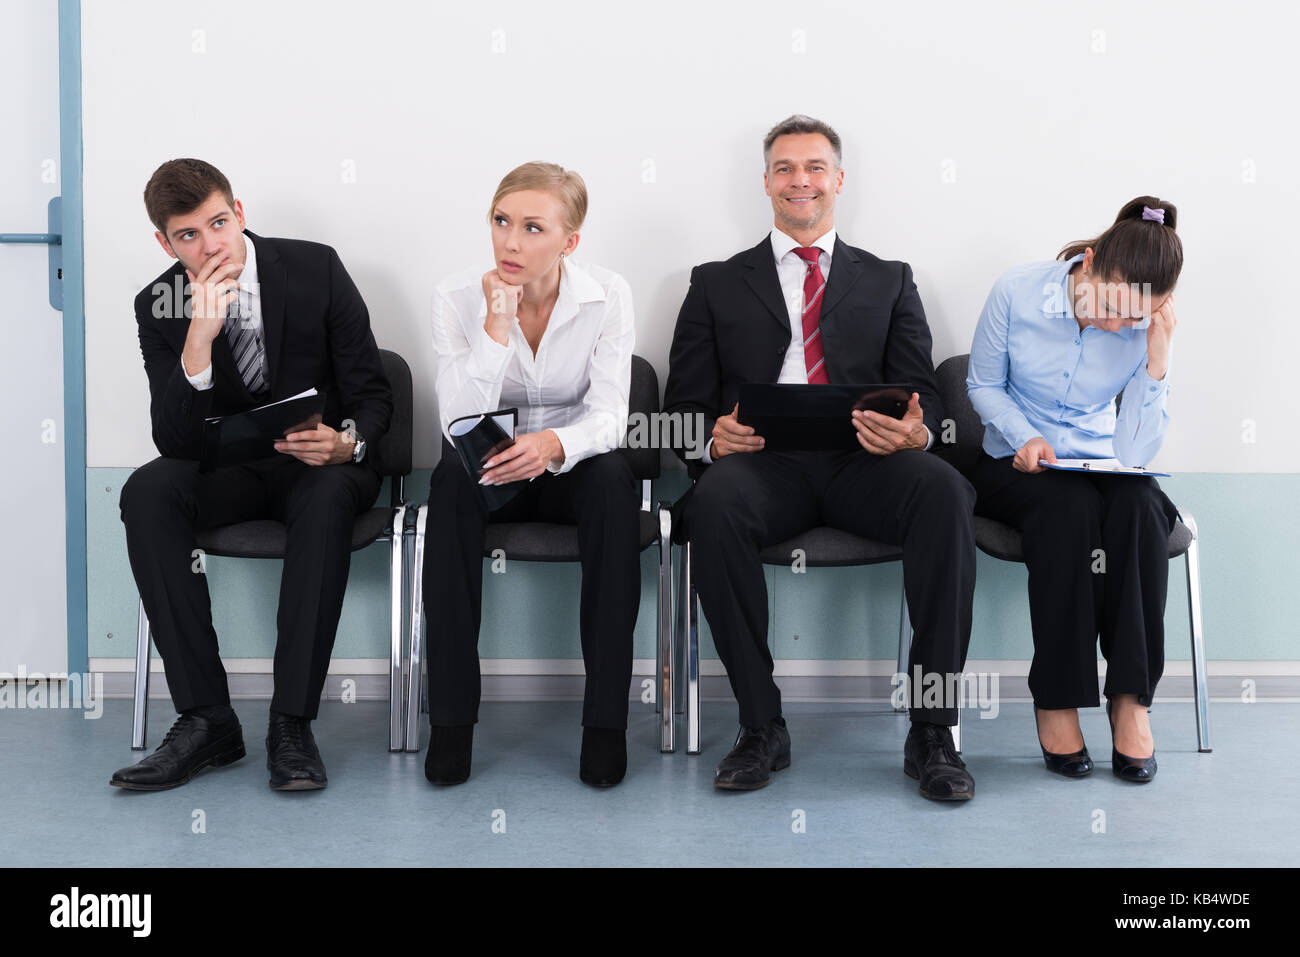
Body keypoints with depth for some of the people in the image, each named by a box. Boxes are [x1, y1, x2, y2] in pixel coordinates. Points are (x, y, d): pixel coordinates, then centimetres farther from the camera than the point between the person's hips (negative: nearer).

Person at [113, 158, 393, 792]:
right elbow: (173, 442, -13)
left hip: (321, 462, -2)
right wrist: (199, 339, -27)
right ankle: (205, 719, -27)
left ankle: (291, 722, -33)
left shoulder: (316, 269, -7)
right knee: (146, 492, -29)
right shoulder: (159, 306, -4)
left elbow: (372, 394, -4)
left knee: (328, 496, -37)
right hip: (229, 471, 2)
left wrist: (346, 443, -28)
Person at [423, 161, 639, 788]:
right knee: (451, 474, -34)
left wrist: (554, 444, -39)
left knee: (613, 477, -34)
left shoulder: (608, 296, -9)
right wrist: (497, 325, -28)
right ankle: (451, 716, -29)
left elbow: (608, 415, -17)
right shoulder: (457, 298, -10)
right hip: (488, 474, 0)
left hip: (569, 472, 0)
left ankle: (606, 717, -29)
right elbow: (460, 427, -19)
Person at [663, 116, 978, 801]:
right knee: (714, 501, -36)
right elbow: (683, 404, 12)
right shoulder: (716, 284, 20)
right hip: (765, 461, 0)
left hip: (863, 463, 1)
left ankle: (932, 731, -27)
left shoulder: (889, 282, 22)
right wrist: (713, 435, -13)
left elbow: (920, 393, 11)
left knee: (944, 490, -33)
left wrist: (914, 431, -14)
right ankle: (760, 726, -24)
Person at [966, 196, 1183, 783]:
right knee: (1068, 506, -36)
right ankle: (1056, 699, -27)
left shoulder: (1146, 331, -10)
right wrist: (1026, 436, -17)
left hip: (1099, 466, 2)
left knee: (1139, 506, -33)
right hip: (1016, 468, -2)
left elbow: (1135, 453, -13)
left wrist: (1156, 362, -23)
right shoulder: (1017, 292, -14)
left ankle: (1131, 698, -27)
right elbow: (982, 384, 1)